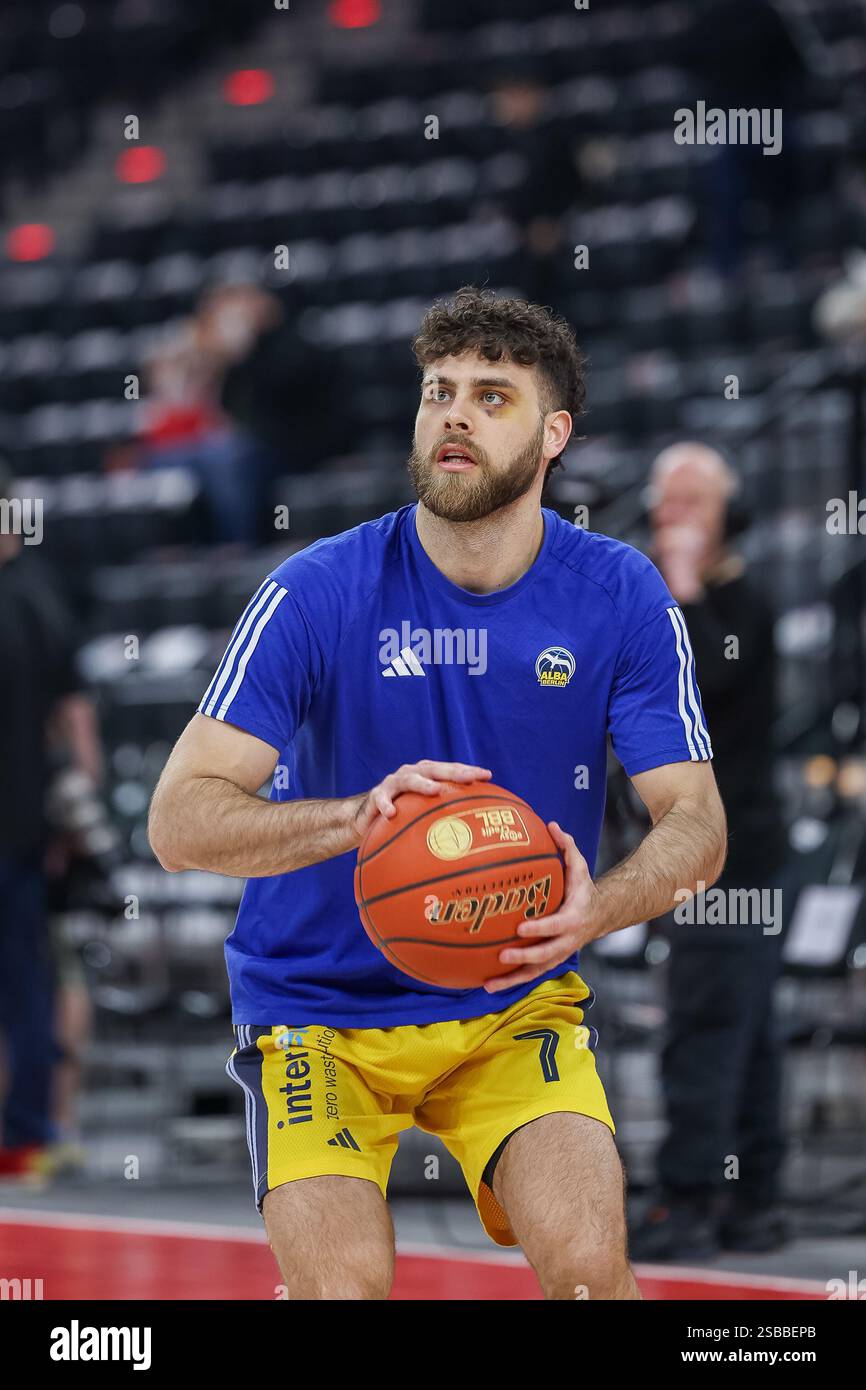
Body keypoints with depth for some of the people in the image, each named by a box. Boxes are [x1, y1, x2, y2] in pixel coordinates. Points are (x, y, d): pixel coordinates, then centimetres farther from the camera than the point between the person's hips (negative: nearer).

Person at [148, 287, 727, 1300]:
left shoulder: (620, 598, -7)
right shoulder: (317, 596, -14)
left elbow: (694, 820, -6)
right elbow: (179, 821, -19)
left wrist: (595, 910, -29)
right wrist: (357, 816, -38)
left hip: (515, 1004, 2)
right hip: (319, 1010, -1)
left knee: (588, 1260, -20)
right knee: (343, 1286, -20)